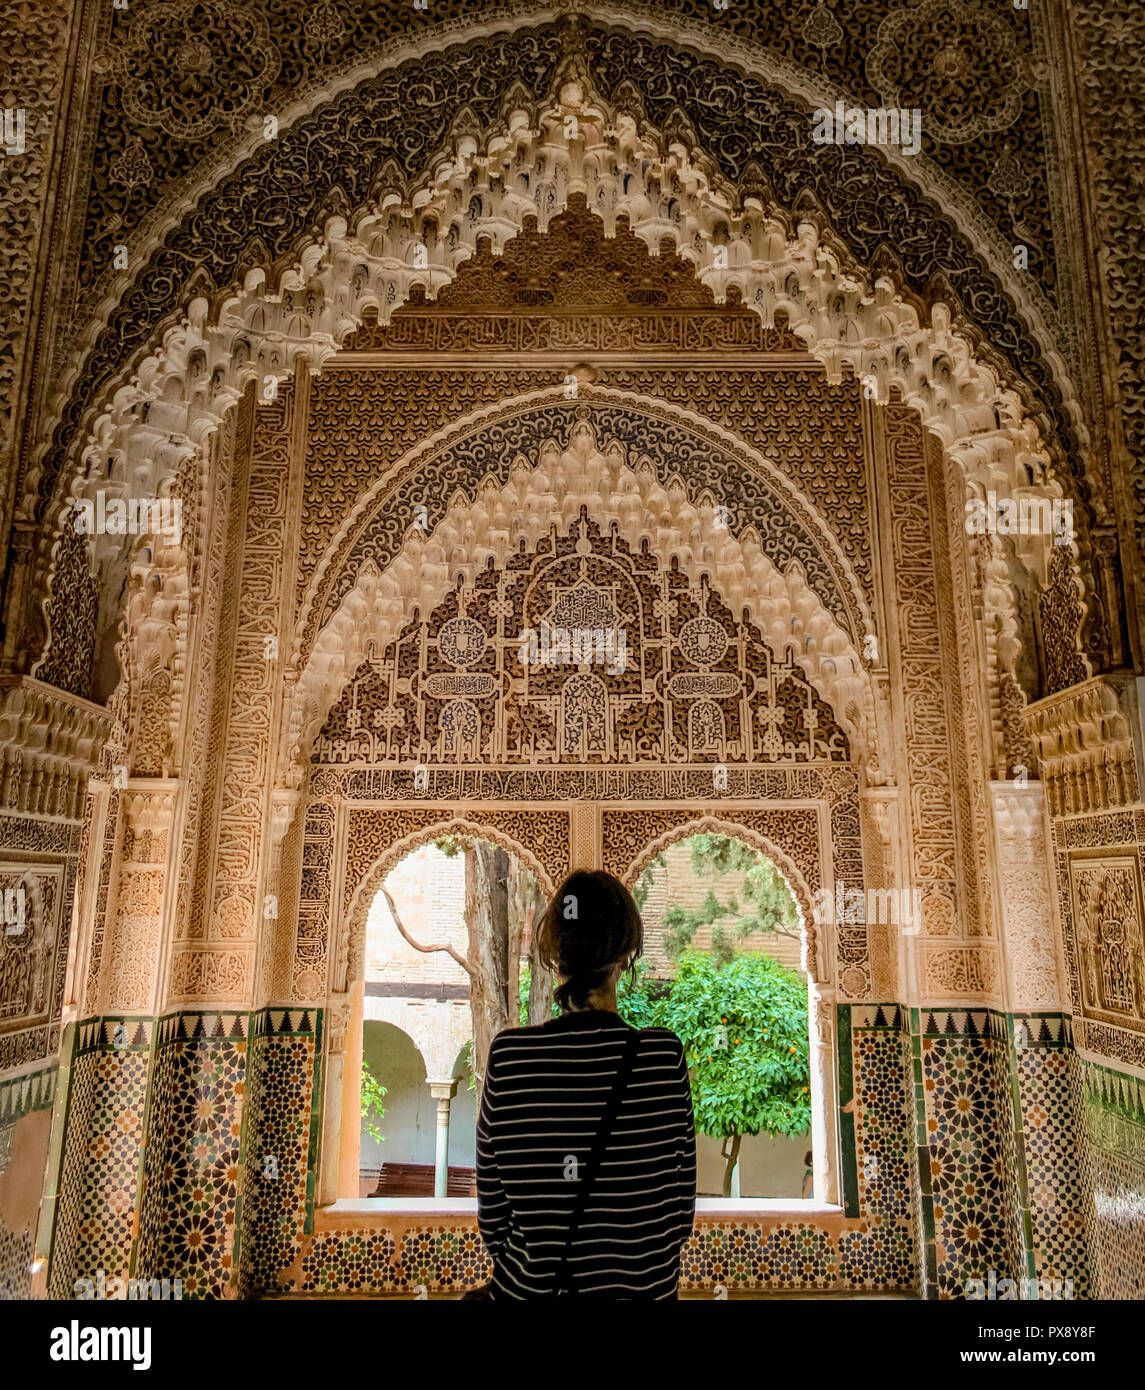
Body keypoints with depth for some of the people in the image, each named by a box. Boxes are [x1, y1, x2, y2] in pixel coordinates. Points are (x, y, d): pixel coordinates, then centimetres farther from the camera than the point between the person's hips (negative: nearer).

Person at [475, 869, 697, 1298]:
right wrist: (646, 1269, 12)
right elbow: (683, 1203, -4)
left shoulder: (507, 1056, -15)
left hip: (527, 1288, 0)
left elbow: (491, 1213, -5)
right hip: (645, 1289, 1)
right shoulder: (665, 1054, -15)